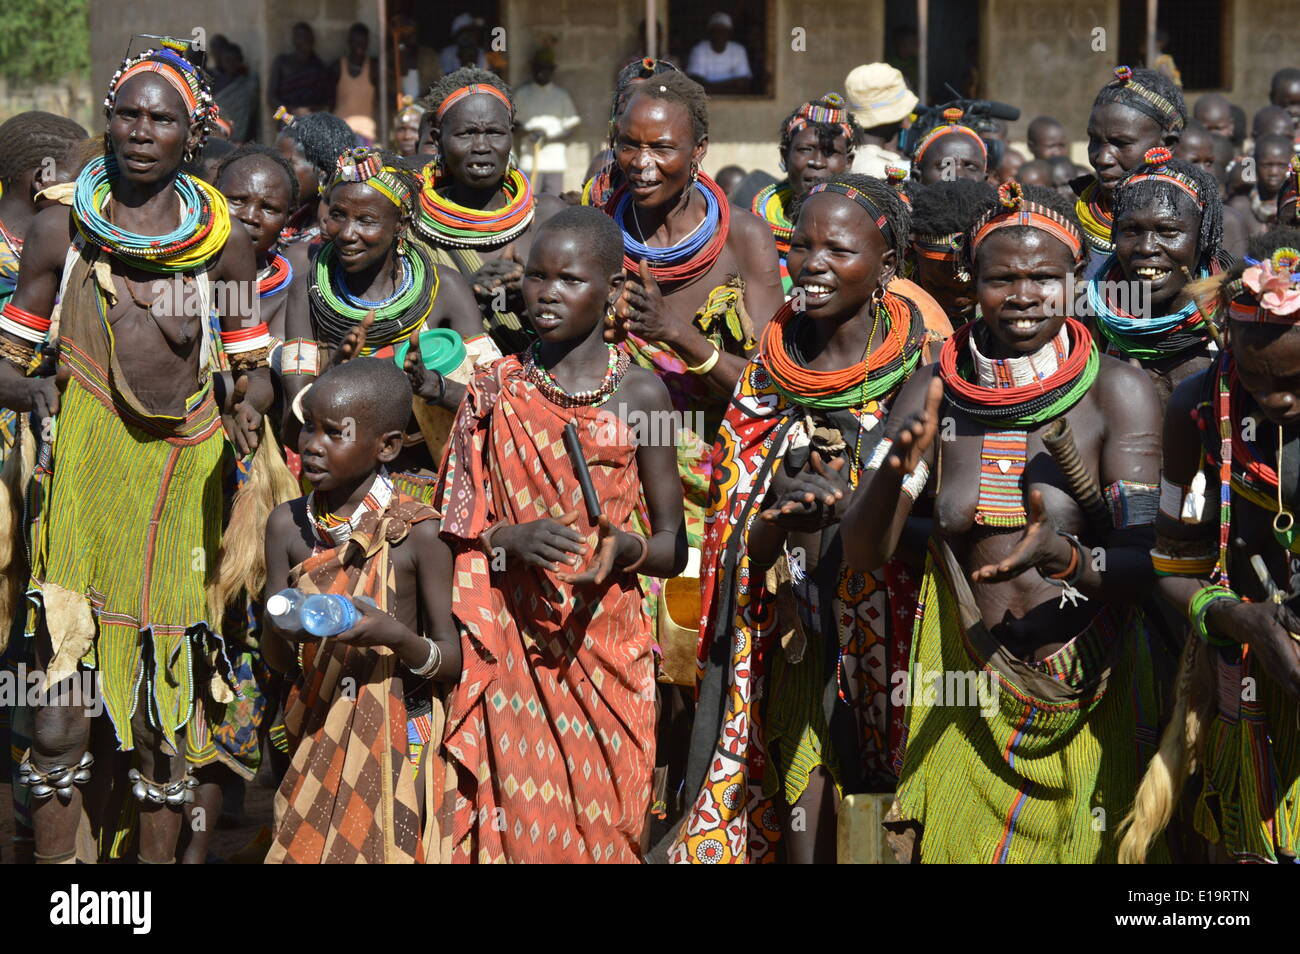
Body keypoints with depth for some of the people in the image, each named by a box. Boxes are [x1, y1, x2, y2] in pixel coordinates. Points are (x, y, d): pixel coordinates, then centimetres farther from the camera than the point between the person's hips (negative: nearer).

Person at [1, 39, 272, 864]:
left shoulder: (224, 244, 3)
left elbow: (255, 365, 11)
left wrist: (249, 405, -11)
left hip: (184, 482, 1)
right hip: (82, 480, -1)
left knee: (168, 707, 6)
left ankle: (159, 858, 18)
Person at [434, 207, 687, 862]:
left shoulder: (638, 395, 0)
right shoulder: (496, 390, 5)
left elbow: (674, 548, 3)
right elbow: (460, 532, 6)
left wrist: (624, 547, -18)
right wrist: (515, 539, -14)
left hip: (605, 646, -1)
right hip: (513, 650, 1)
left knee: (599, 825, 1)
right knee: (515, 823, -1)